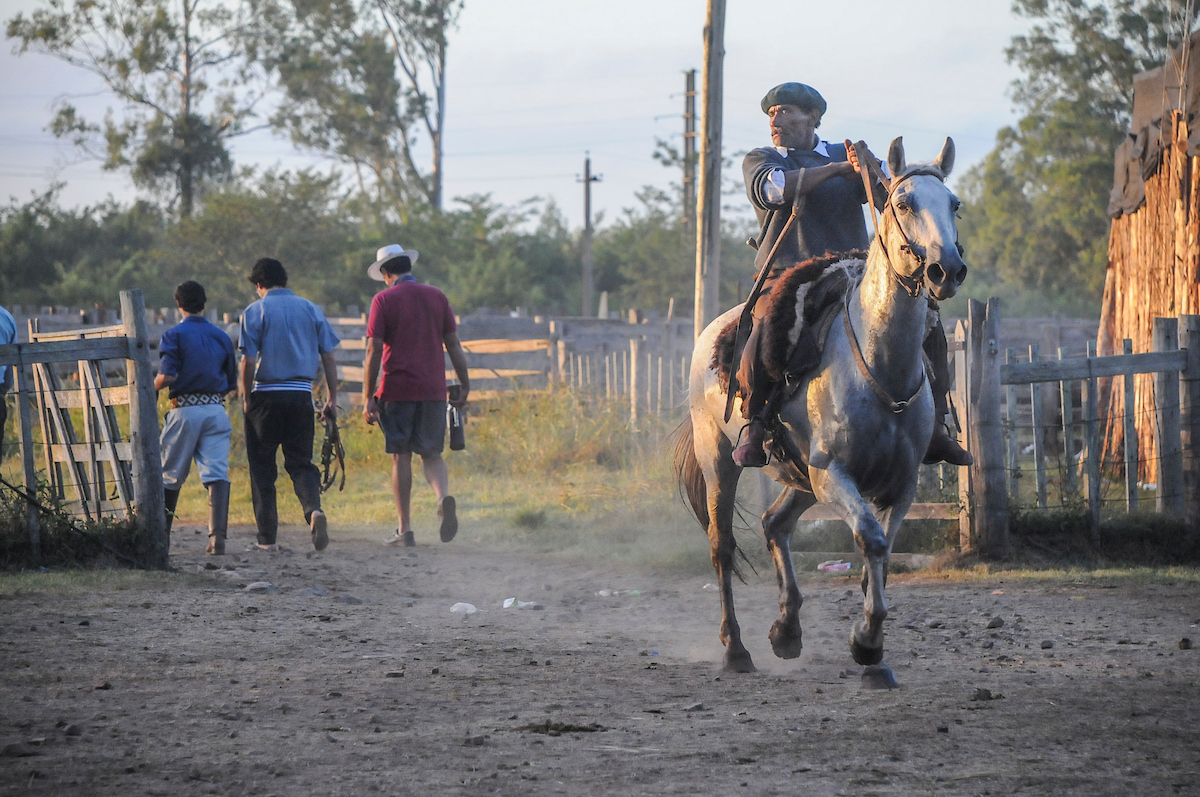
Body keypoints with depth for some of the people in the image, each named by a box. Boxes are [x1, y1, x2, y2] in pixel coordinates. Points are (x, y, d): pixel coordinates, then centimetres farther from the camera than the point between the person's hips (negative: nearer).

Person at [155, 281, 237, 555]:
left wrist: (152, 388, 6)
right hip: (216, 409, 3)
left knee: (171, 476, 10)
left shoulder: (174, 335, -3)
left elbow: (166, 376, -14)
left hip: (185, 410, -3)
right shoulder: (221, 336, 10)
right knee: (217, 473, -6)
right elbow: (232, 383, 14)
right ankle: (217, 536, -21)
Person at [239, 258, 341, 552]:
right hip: (301, 393, 3)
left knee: (262, 467, 6)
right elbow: (328, 357, 7)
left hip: (266, 395, -3)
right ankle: (314, 508, -21)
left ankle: (268, 536, 5)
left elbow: (248, 362, -8)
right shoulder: (311, 310, 9)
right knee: (300, 462, 8)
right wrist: (332, 399, 12)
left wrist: (246, 398, 2)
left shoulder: (255, 312, -1)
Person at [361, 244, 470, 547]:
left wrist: (368, 397, -7)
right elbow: (453, 343, 8)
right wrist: (464, 385, 15)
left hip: (397, 389, -3)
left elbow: (374, 351, -7)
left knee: (401, 457, 3)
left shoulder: (384, 300, -3)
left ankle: (405, 530, 3)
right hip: (433, 389, 3)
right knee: (431, 454, 11)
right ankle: (444, 497, -19)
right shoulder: (436, 297, 8)